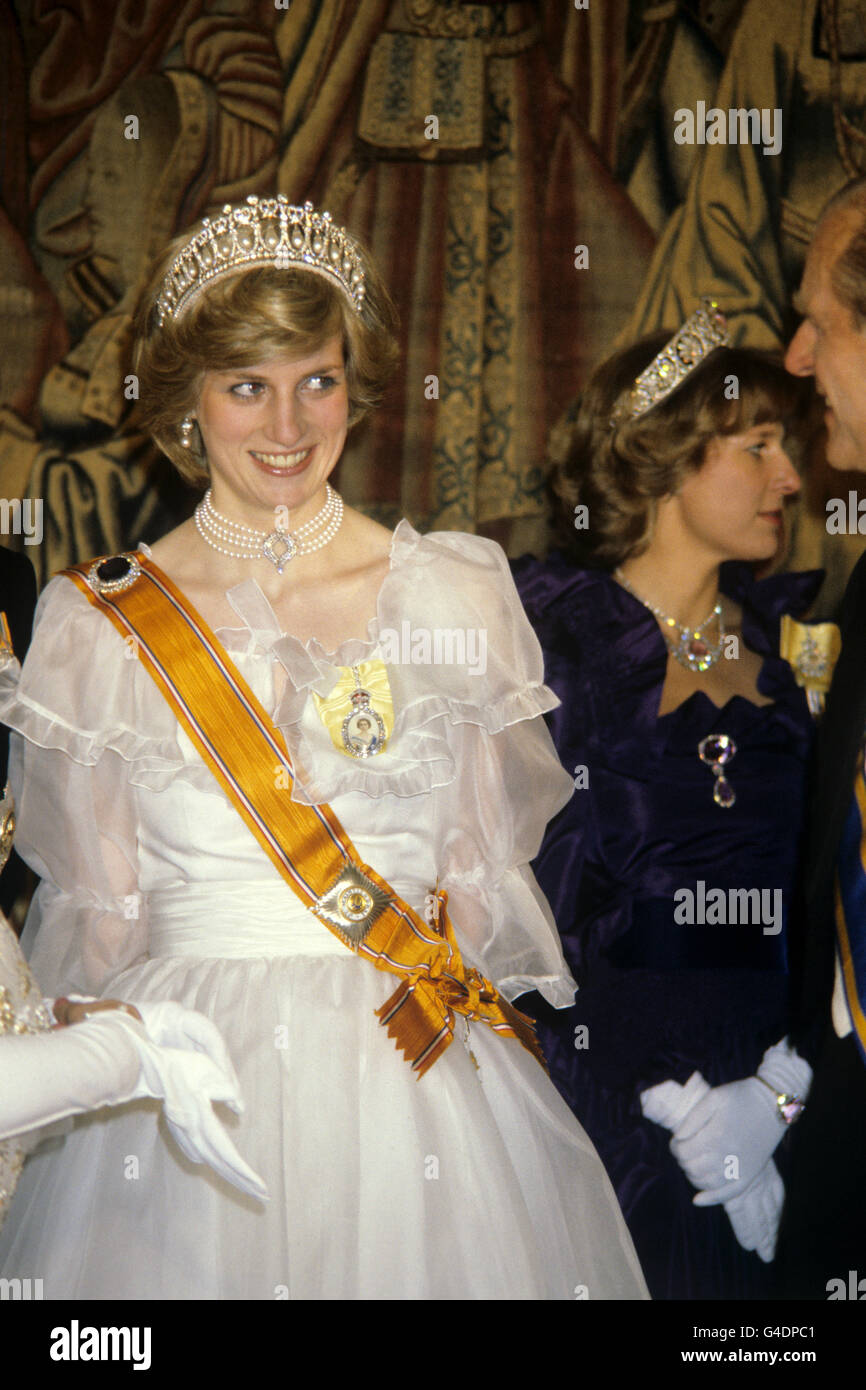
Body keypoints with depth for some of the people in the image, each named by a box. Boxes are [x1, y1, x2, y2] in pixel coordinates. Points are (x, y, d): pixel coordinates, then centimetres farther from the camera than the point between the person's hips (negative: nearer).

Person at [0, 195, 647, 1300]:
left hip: (421, 1077, 1)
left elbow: (484, 870, 6)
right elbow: (97, 908, 4)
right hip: (188, 1075, 0)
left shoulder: (456, 591, 3)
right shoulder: (94, 620, 1)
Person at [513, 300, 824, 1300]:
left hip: (782, 1082, 3)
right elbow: (530, 901, -8)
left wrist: (782, 1094, -10)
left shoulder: (796, 636, 6)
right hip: (603, 1094, -3)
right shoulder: (548, 634, -5)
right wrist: (675, 1134, -12)